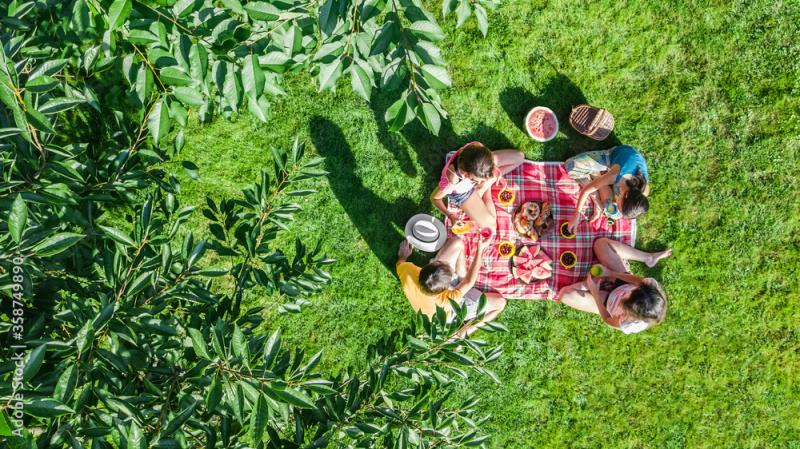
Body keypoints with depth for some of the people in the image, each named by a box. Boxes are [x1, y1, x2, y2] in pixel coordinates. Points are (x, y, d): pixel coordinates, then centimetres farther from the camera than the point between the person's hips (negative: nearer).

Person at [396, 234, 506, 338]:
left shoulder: (408, 273, -39)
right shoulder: (446, 300, -46)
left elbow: (400, 263, -12)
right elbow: (469, 281, -31)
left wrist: (402, 256, 11)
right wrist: (480, 249, -25)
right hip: (452, 312, -4)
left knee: (456, 242, -4)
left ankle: (461, 278, 21)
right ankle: (462, 333, 7)